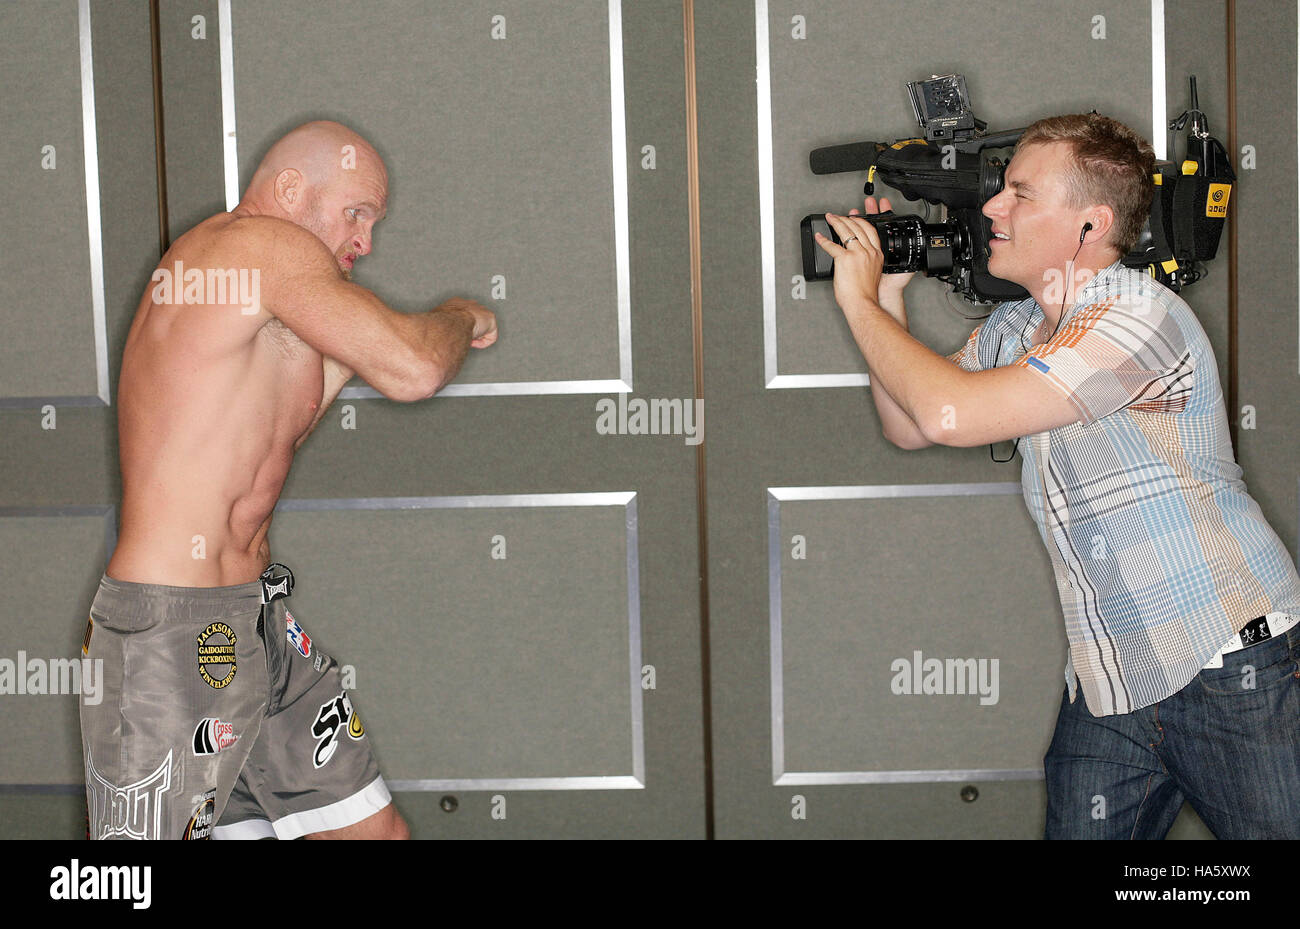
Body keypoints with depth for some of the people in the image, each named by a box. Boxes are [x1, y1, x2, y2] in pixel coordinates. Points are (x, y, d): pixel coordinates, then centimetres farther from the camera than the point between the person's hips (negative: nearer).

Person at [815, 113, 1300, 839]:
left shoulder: (1138, 317, -19)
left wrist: (859, 300, -12)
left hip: (1232, 671, -7)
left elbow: (951, 413, -25)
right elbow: (909, 427, 20)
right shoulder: (1014, 330, 9)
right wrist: (890, 301, 8)